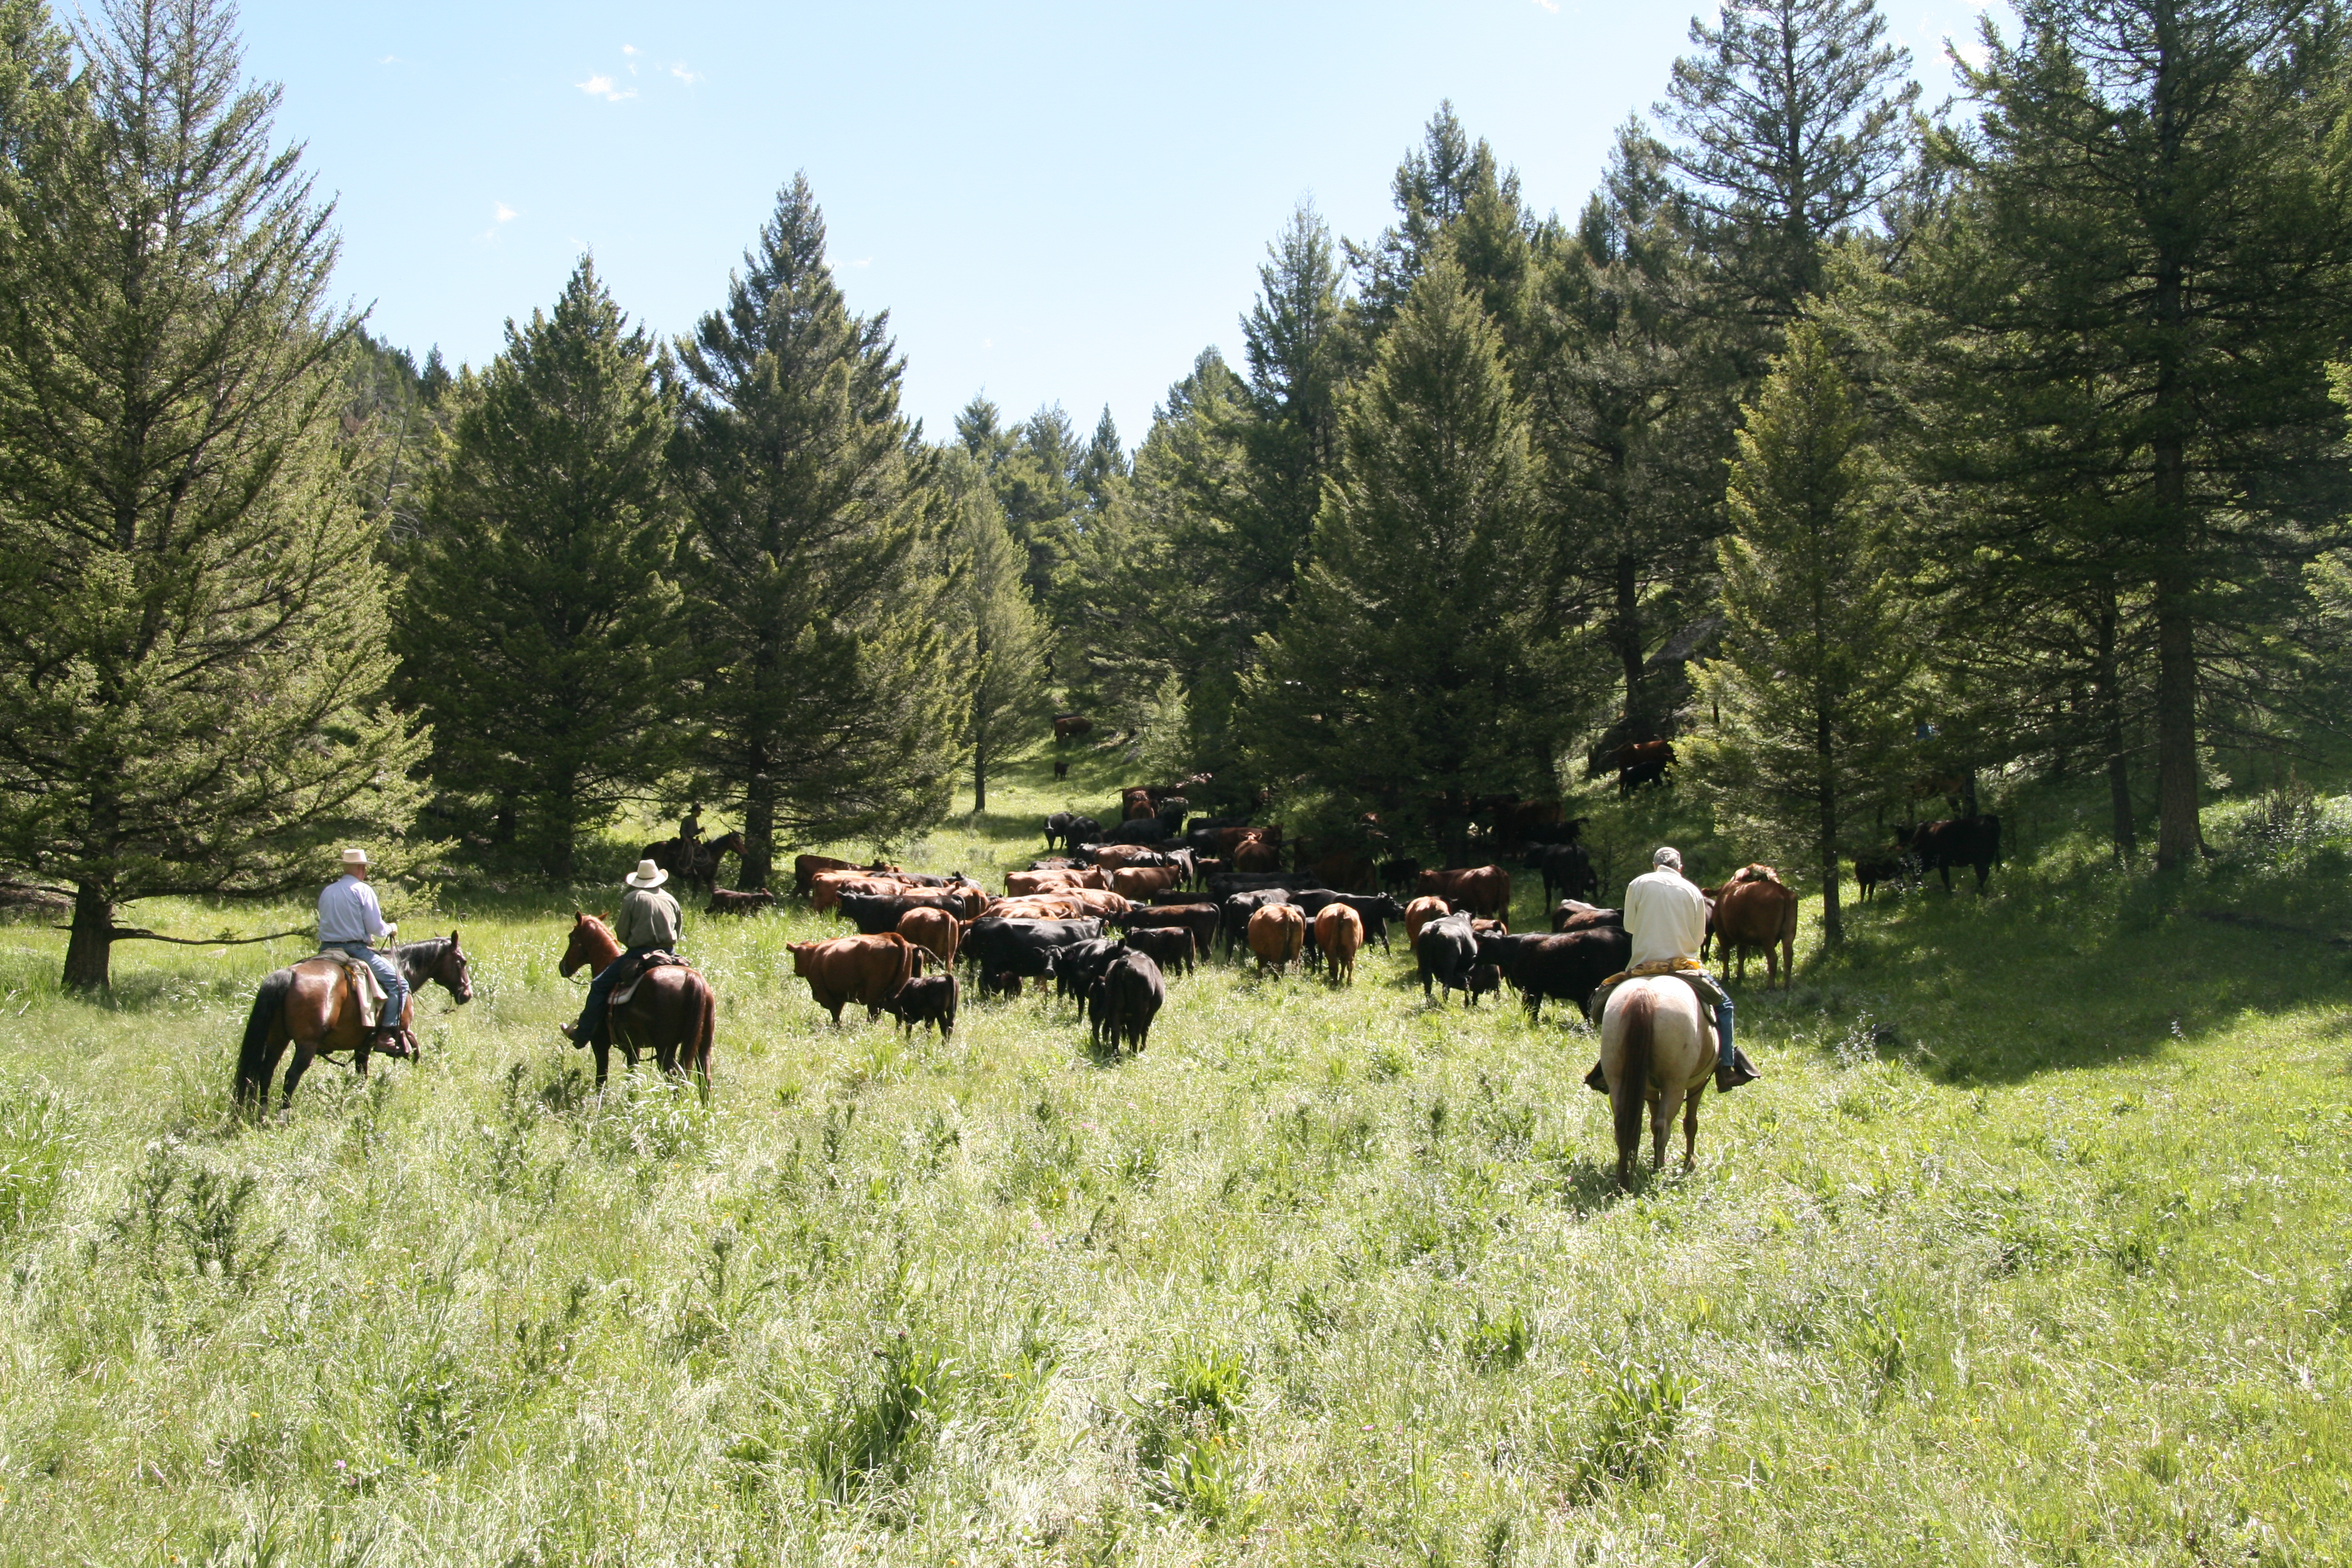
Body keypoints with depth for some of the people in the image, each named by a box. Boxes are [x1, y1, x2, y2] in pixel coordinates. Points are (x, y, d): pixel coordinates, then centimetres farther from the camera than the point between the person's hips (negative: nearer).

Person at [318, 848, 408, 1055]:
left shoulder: (327, 891, 13)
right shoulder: (362, 890, -6)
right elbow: (376, 927, -10)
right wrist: (390, 929, 12)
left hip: (327, 950, 7)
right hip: (356, 949, -7)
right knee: (399, 983, -3)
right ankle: (386, 1034, -14)